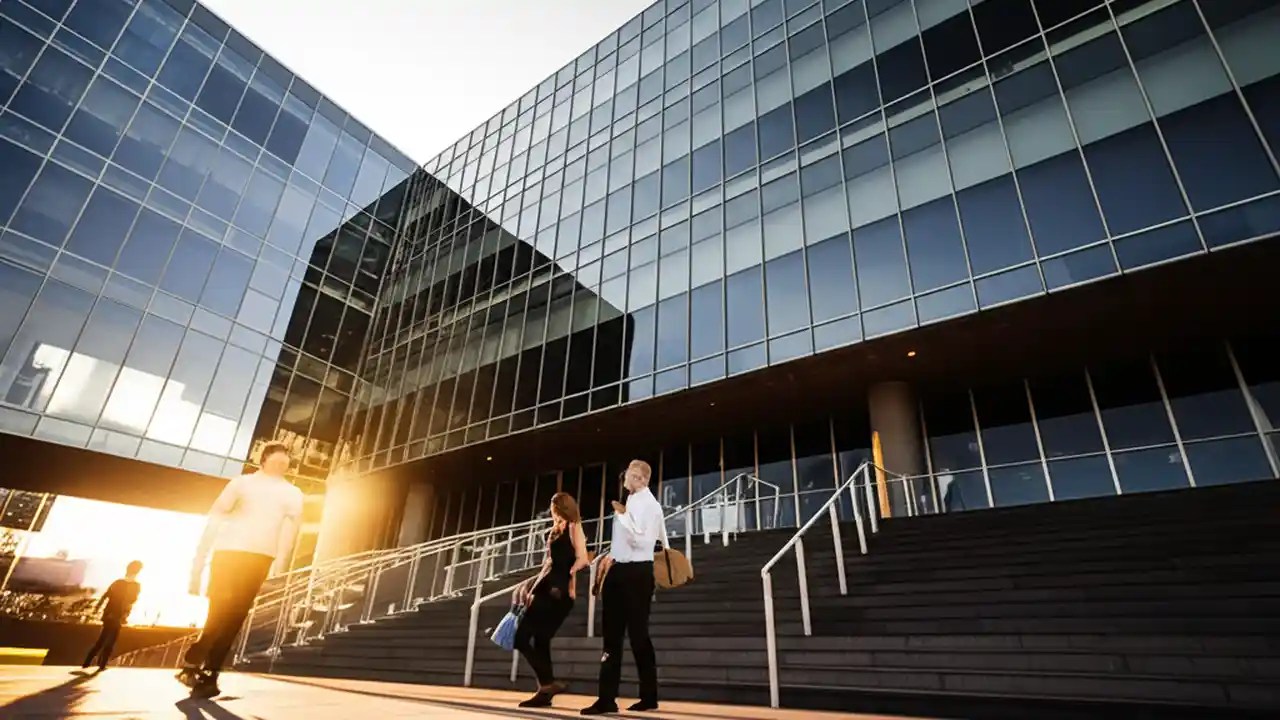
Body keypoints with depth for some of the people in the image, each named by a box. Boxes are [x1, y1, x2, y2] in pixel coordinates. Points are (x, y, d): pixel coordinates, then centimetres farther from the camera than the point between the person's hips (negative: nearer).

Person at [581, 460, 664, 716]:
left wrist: (622, 515, -21)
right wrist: (612, 556, 15)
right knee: (613, 636, 9)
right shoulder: (632, 500, 14)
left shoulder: (648, 504, -13)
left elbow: (639, 540, -24)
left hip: (637, 573, -9)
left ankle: (649, 697, 18)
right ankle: (607, 699, 15)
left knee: (638, 635, 2)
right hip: (621, 570, 9)